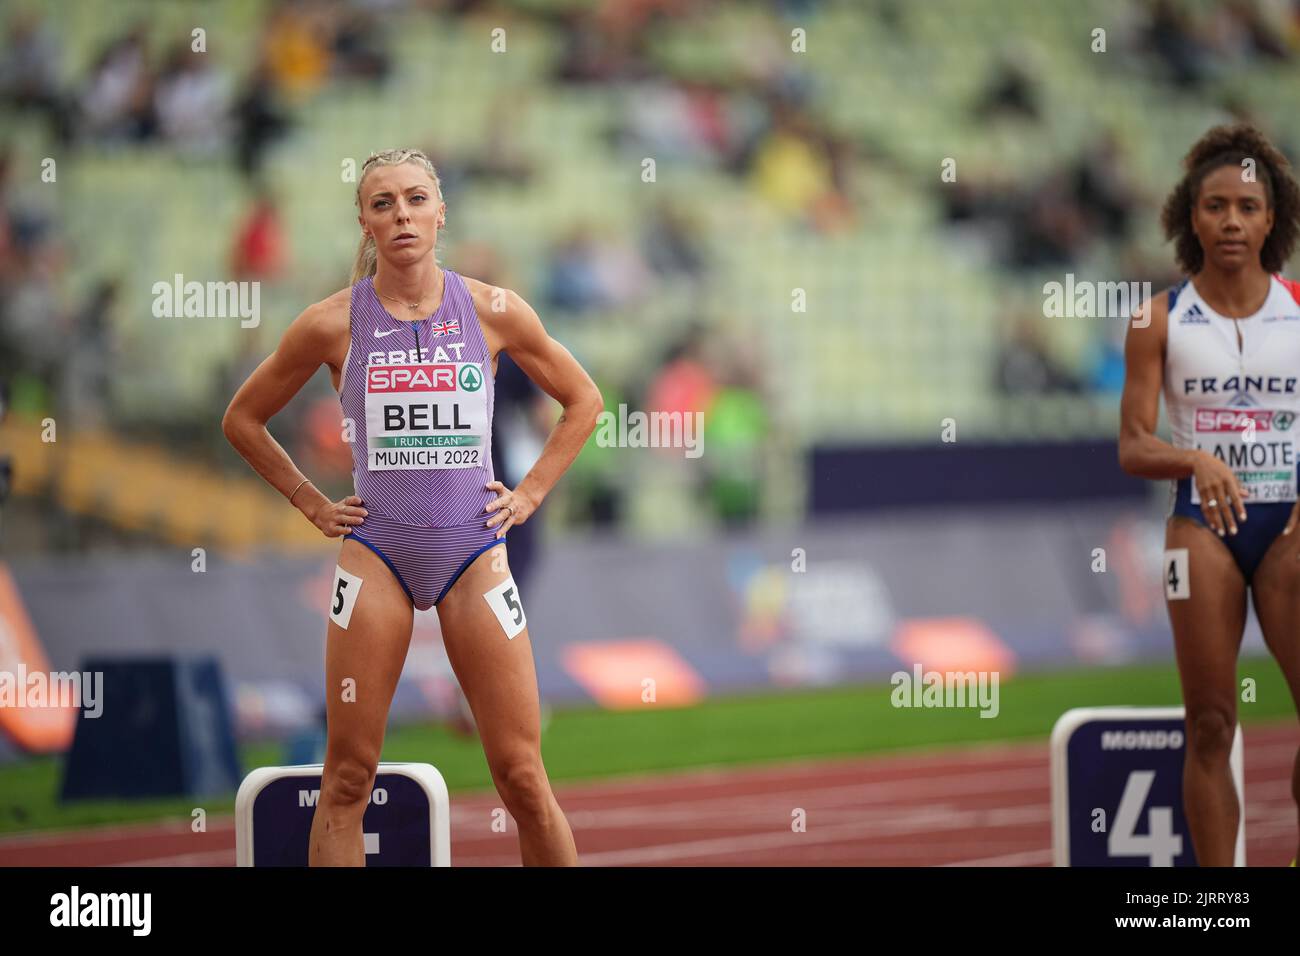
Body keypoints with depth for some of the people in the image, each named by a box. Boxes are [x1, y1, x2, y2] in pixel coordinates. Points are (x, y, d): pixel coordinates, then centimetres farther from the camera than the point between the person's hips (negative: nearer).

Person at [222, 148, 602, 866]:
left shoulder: (494, 312, 1)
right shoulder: (334, 323, -1)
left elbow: (582, 400, 16)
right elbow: (243, 419, 13)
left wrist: (531, 492, 8)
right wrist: (311, 504, 7)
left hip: (472, 549, 0)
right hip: (376, 553, 0)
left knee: (522, 778, -3)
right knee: (348, 777, -1)